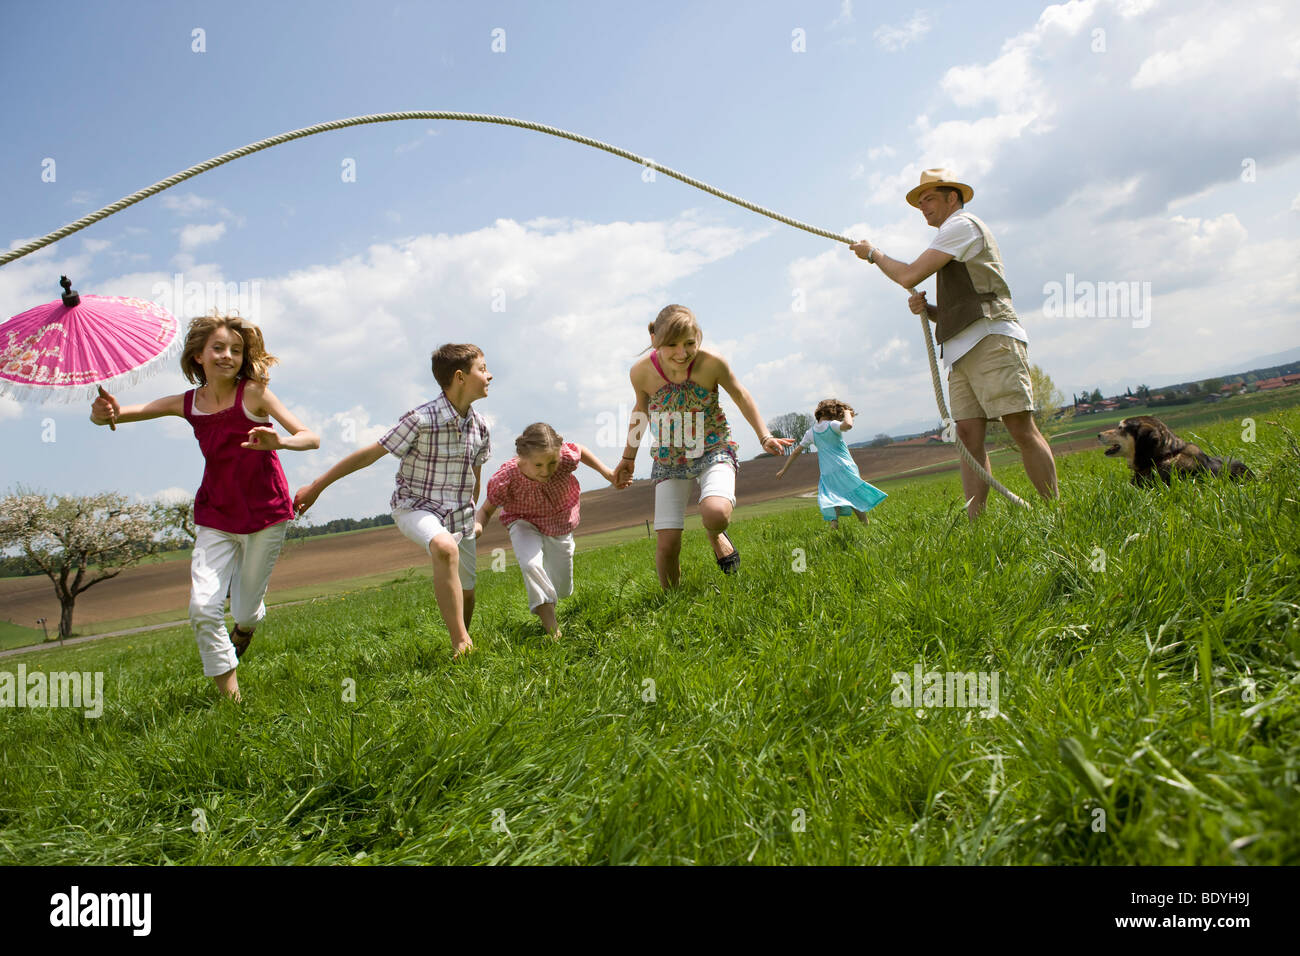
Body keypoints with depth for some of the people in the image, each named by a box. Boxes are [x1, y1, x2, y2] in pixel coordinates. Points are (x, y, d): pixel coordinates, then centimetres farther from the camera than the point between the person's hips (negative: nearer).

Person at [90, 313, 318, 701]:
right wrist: (104, 414, -24)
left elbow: (310, 437, -18)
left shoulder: (253, 393, -12)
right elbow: (113, 413, 2)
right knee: (203, 607, -12)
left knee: (246, 612, 9)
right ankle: (229, 694, 6)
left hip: (265, 515, -3)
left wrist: (279, 442, -40)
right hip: (215, 519, 3)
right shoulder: (187, 404, -1)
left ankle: (244, 629, 50)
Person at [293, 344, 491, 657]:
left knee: (466, 592, 9)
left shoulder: (479, 425, -2)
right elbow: (370, 454, -14)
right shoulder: (421, 419, -20)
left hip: (459, 512, 6)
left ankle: (463, 641, 37)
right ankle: (461, 643, -32)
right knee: (445, 548, -37)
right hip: (415, 507, -6)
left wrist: (472, 515, 25)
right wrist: (316, 487, -10)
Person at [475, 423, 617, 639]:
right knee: (530, 564, -35)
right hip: (525, 524, -2)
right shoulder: (506, 478, -33)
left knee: (562, 590, 12)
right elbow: (487, 509, -17)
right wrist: (477, 524, -39)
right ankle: (549, 621, -19)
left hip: (560, 524, 2)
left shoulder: (565, 456, -32)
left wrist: (607, 473, -4)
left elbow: (581, 451, -7)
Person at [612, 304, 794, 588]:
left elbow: (741, 396, 1)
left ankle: (716, 536, 7)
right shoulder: (642, 372, -14)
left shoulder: (712, 363, -20)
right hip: (669, 460, 2)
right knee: (667, 545, -5)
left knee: (716, 514, -33)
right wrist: (628, 457, 16)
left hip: (713, 451, -2)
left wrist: (764, 437, 0)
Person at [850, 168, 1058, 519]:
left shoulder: (962, 225, 3)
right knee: (968, 434, -5)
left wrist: (873, 254, 8)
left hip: (991, 338, -9)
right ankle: (975, 522, -12)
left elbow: (909, 275, -8)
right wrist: (926, 309, 11)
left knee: (1021, 428, -15)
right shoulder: (952, 251, 31)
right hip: (962, 351, 9)